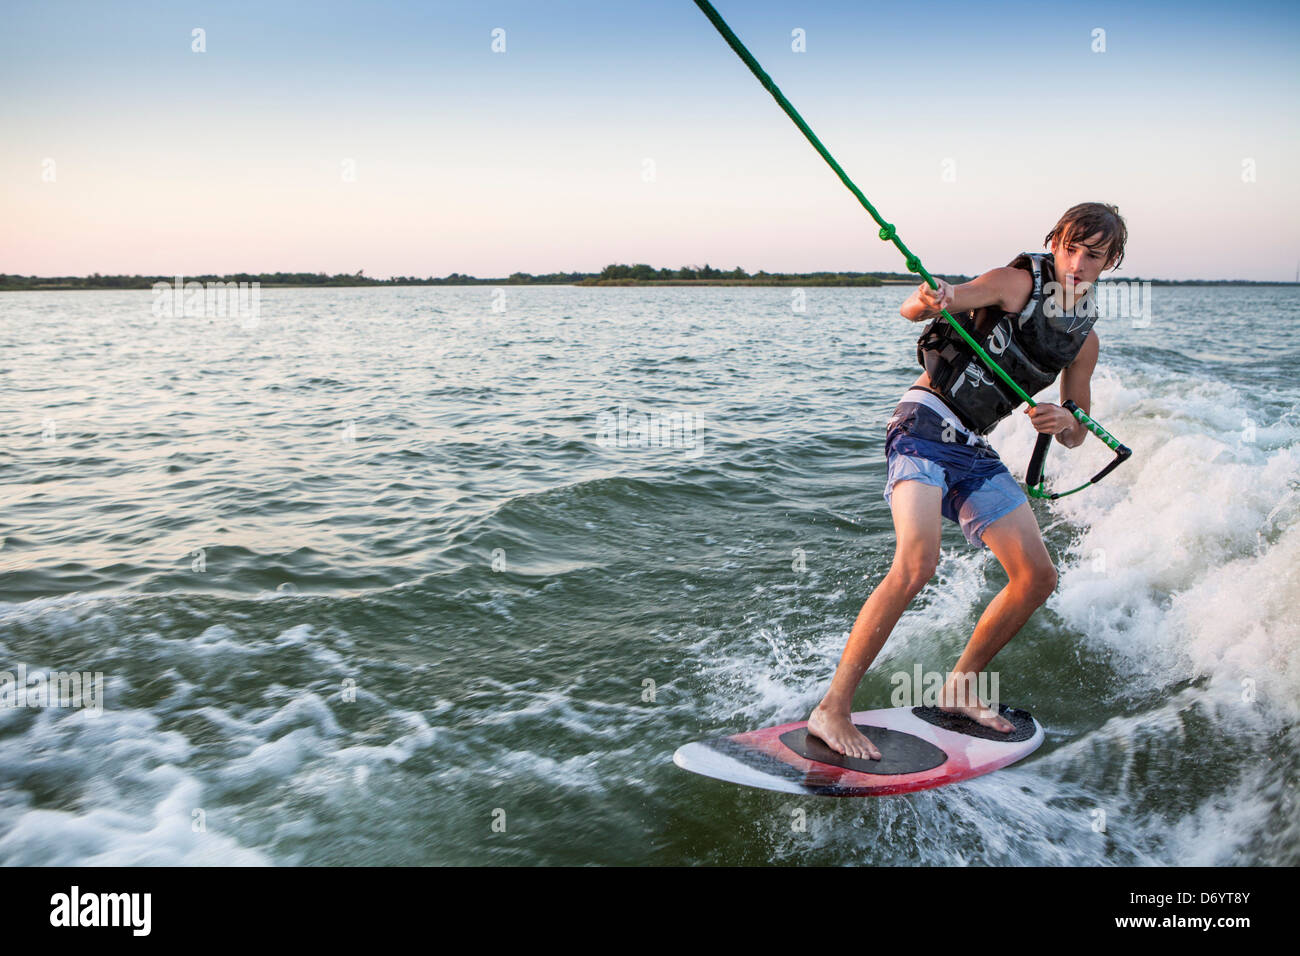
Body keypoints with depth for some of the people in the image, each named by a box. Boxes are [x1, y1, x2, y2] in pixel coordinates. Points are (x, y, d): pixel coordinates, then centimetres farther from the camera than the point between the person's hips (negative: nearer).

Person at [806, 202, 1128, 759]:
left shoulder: (1084, 339, 14)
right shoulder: (1017, 283, -3)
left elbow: (1076, 438, 17)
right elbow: (911, 310, -14)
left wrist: (1065, 422, -8)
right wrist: (932, 299, -39)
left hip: (975, 451, 7)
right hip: (926, 425, -7)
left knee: (1037, 577, 4)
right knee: (917, 564, -27)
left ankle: (959, 688, 20)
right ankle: (832, 708, -22)